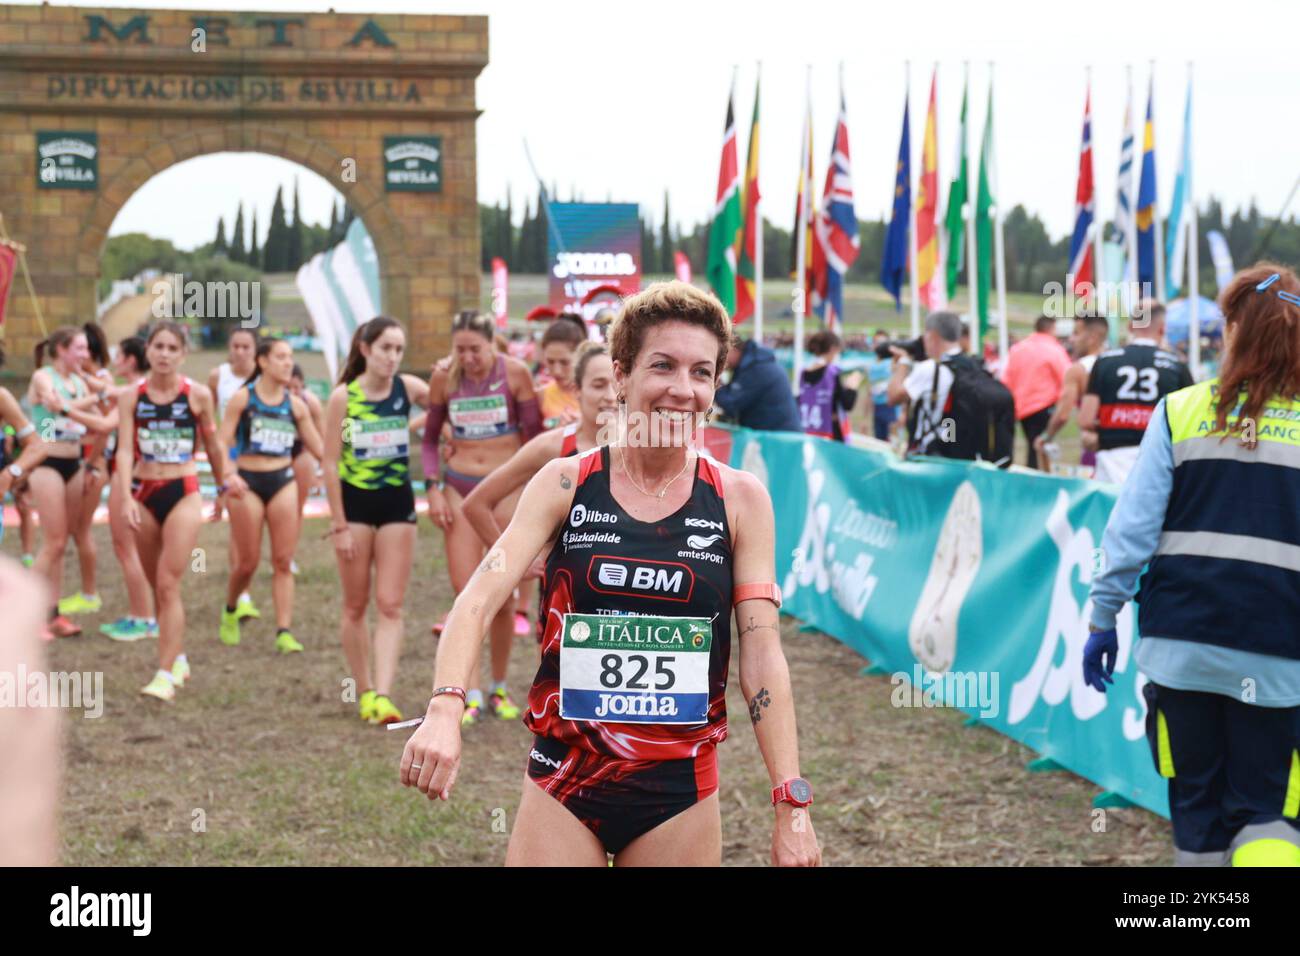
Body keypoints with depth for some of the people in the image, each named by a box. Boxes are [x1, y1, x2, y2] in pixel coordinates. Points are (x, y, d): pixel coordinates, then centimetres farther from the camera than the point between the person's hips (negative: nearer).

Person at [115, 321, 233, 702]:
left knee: (169, 585, -11)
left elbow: (213, 444, 9)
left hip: (183, 492, -3)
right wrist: (126, 497, -21)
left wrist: (224, 482, 17)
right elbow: (125, 449, -9)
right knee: (157, 586, 13)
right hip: (143, 493, 3)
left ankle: (166, 674, -11)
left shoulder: (198, 395, -5)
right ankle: (178, 658, 30)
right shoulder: (131, 396, -2)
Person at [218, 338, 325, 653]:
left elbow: (319, 448, 10)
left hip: (283, 482, 3)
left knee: (283, 562, -2)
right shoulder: (242, 398, -4)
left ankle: (284, 632, -1)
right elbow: (222, 442, -6)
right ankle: (230, 612, 31)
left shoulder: (295, 405, 5)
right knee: (247, 562, 3)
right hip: (248, 482, -3)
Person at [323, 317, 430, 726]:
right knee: (356, 605, 8)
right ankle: (364, 691, 20)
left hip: (397, 503, 2)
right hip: (355, 502, -1)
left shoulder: (409, 388, -2)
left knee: (390, 605, -5)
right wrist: (339, 524, -9)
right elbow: (330, 463, -7)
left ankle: (383, 695, -9)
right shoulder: (343, 396, -8)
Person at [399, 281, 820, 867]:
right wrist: (445, 710, -29)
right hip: (563, 781, 0)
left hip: (680, 791, 1)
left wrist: (791, 806, -9)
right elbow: (479, 599, -12)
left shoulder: (740, 500, -1)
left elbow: (763, 654, -3)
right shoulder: (564, 484, -2)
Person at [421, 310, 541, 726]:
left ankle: (499, 688, 19)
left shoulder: (515, 373, -7)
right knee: (466, 591, -5)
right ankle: (471, 694, 0)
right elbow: (430, 437, 10)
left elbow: (533, 434, 0)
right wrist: (433, 488, -1)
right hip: (459, 487, 2)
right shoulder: (444, 378, -1)